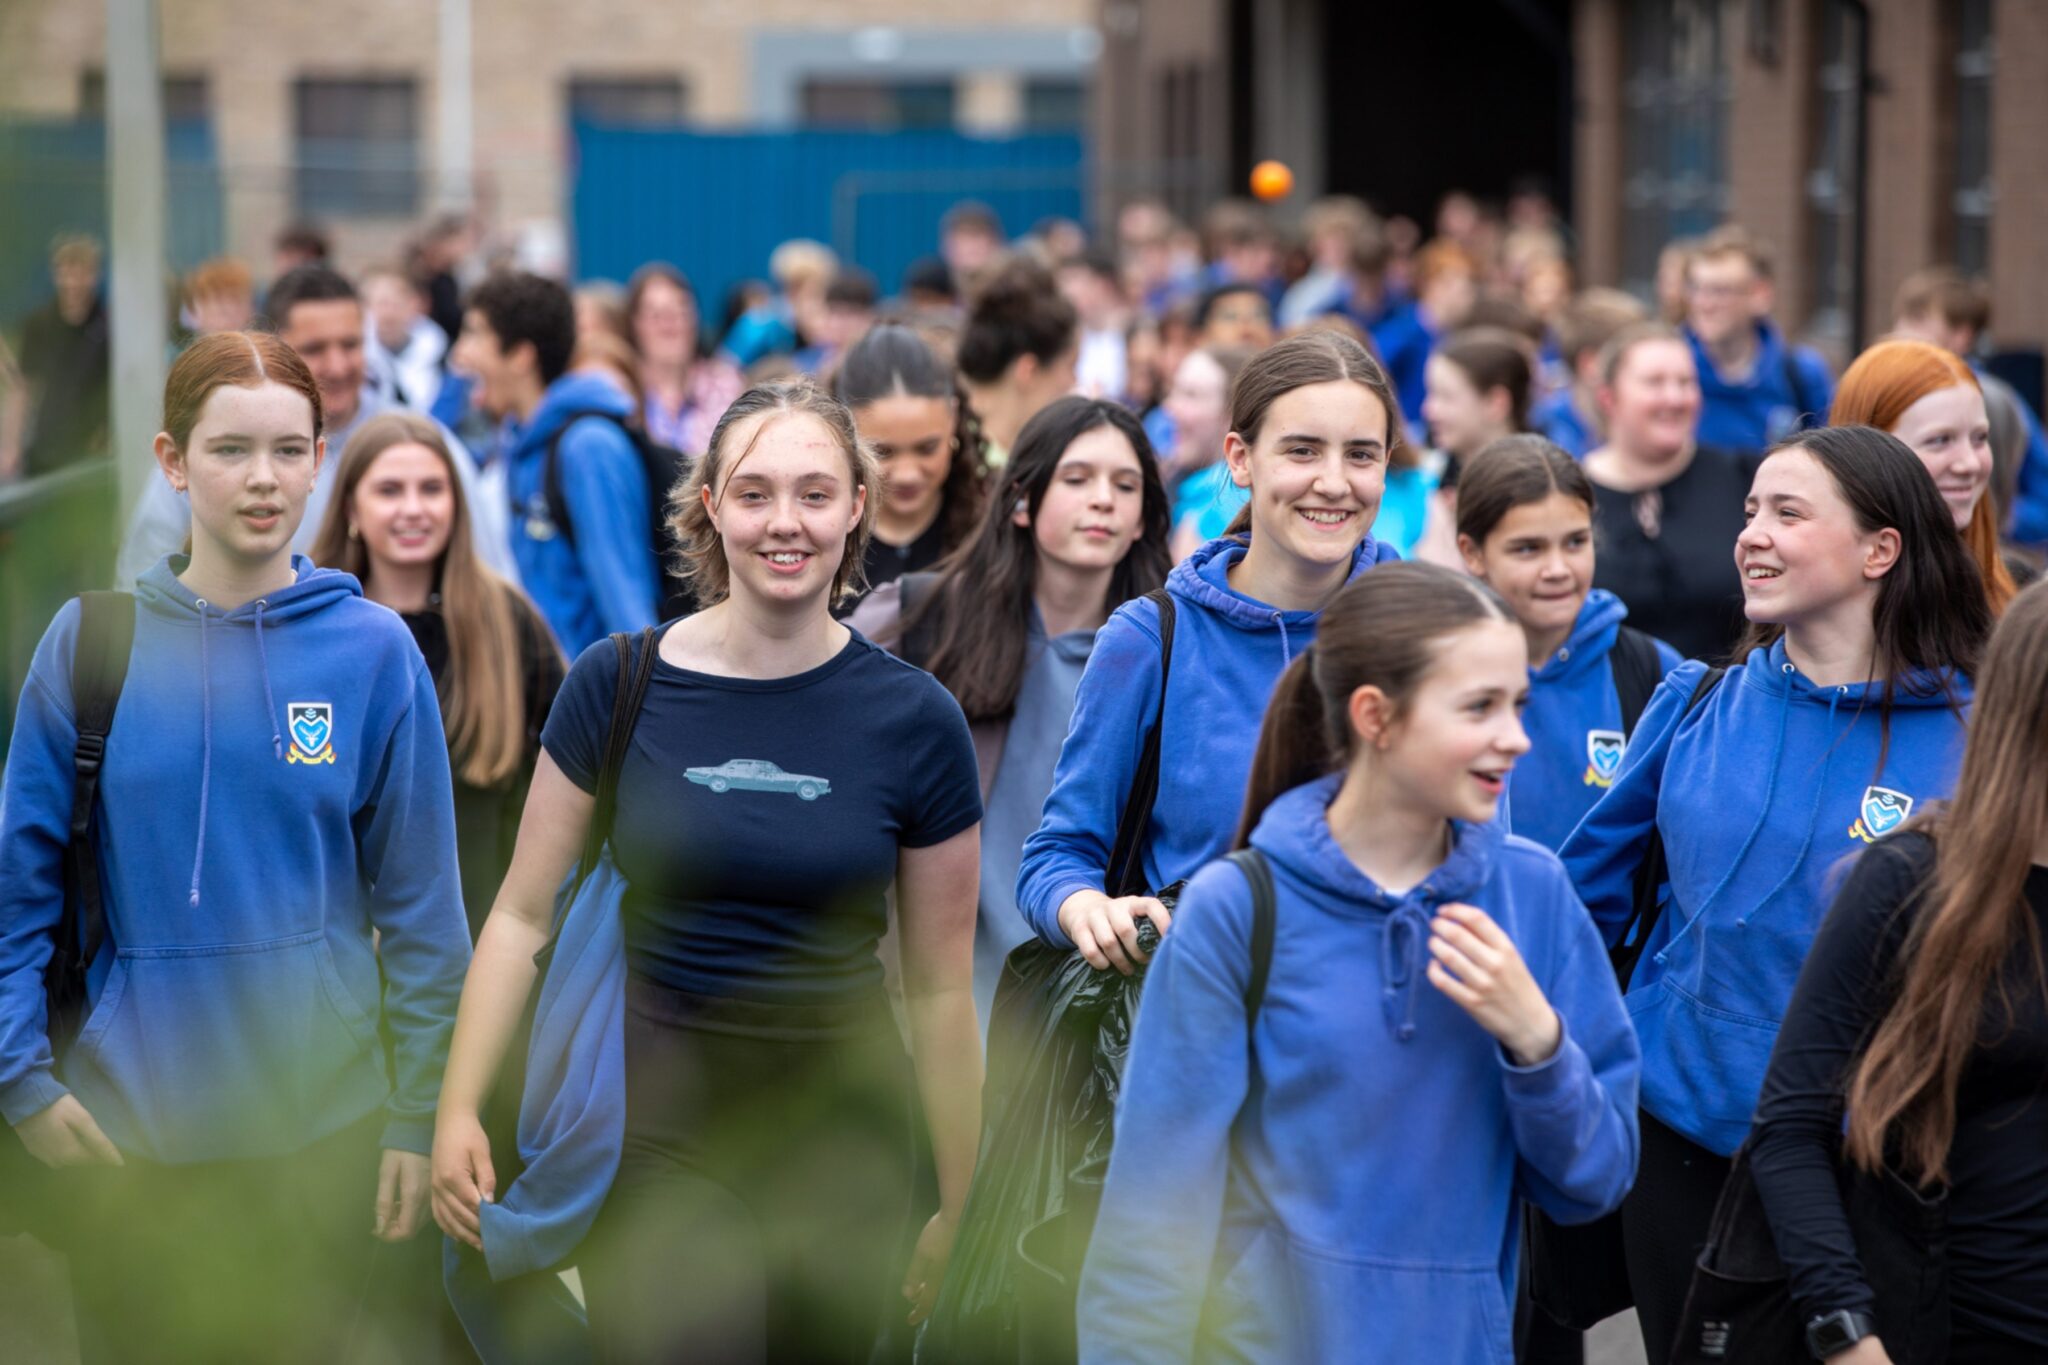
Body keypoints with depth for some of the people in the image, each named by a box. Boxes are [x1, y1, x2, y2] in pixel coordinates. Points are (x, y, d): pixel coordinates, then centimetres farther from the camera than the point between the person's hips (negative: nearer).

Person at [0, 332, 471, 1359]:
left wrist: (421, 1112, -1)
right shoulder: (91, 642, -1)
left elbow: (419, 901, 1)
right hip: (123, 1128, 0)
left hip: (320, 1121, 0)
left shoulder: (373, 650, -2)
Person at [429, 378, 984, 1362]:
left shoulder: (914, 720, -2)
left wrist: (961, 1207, 7)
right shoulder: (621, 684, -3)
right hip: (661, 1129, -1)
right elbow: (524, 914, 1)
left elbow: (941, 989, 4)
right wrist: (457, 1109, -6)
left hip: (842, 1133, 1)